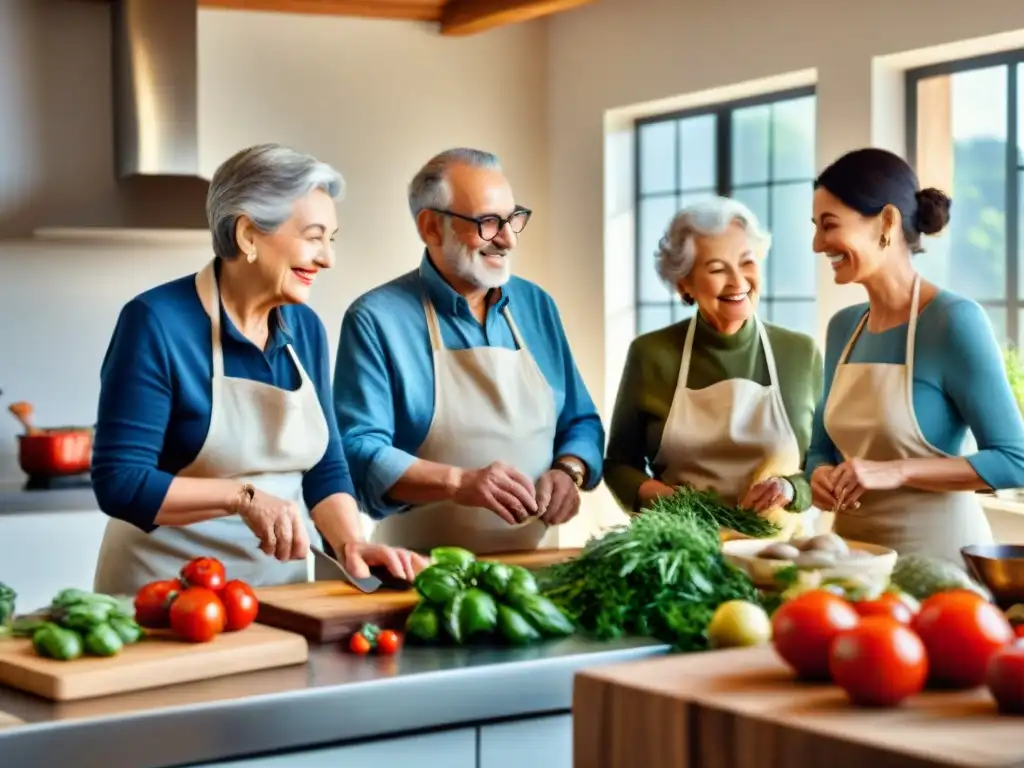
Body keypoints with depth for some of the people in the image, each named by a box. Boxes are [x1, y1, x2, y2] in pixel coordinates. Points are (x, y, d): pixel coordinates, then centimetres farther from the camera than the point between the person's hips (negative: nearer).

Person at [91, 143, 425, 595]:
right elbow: (119, 482, -16)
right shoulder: (157, 322, -14)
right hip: (170, 592, -5)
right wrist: (242, 497, -24)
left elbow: (325, 468, 8)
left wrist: (351, 544, -9)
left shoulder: (306, 329, 5)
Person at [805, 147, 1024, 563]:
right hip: (855, 552, 5)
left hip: (937, 555, -5)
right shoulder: (843, 327, 5)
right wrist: (821, 475, -7)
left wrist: (896, 472, -22)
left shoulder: (954, 320, -14)